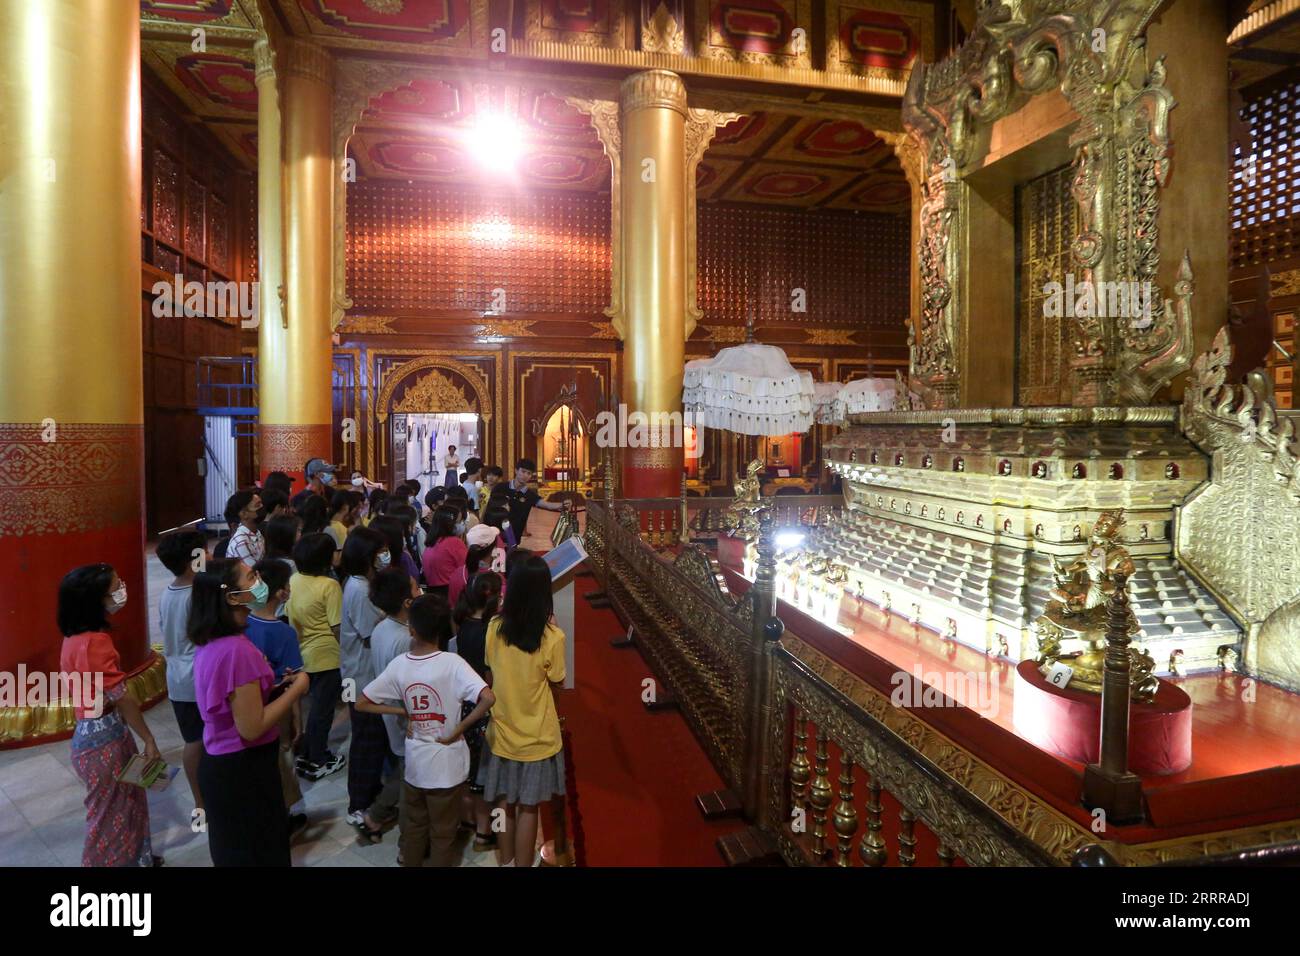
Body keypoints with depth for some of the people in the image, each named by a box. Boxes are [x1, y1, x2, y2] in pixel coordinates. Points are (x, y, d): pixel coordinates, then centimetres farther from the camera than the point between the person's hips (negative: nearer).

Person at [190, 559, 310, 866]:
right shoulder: (237, 650, -29)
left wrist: (278, 688, 3)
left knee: (233, 848, 28)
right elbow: (252, 728, -27)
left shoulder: (210, 643, 1)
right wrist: (296, 689, -17)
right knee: (259, 852, 12)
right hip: (243, 769, -9)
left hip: (220, 762, 9)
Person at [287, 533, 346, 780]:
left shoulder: (293, 581, 0)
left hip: (302, 653, 7)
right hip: (327, 656, -7)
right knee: (322, 708, 8)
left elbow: (292, 619, 9)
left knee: (312, 705, 23)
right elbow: (337, 626, -19)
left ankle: (307, 753, 35)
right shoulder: (329, 585, -21)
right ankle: (317, 762, 20)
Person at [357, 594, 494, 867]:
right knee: (443, 833, 16)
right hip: (446, 763, -3)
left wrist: (404, 712, 0)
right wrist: (458, 730, -19)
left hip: (414, 761, 4)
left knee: (414, 825, 25)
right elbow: (488, 699, -32)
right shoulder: (452, 663, -21)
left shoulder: (398, 664, -10)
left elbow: (362, 703, -1)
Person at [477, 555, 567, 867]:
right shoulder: (552, 637, -22)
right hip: (536, 736, -3)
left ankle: (506, 862, 36)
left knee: (504, 803, 20)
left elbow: (490, 671, 1)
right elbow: (556, 685, -8)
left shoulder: (495, 627, -12)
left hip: (502, 730, 4)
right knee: (528, 808, 12)